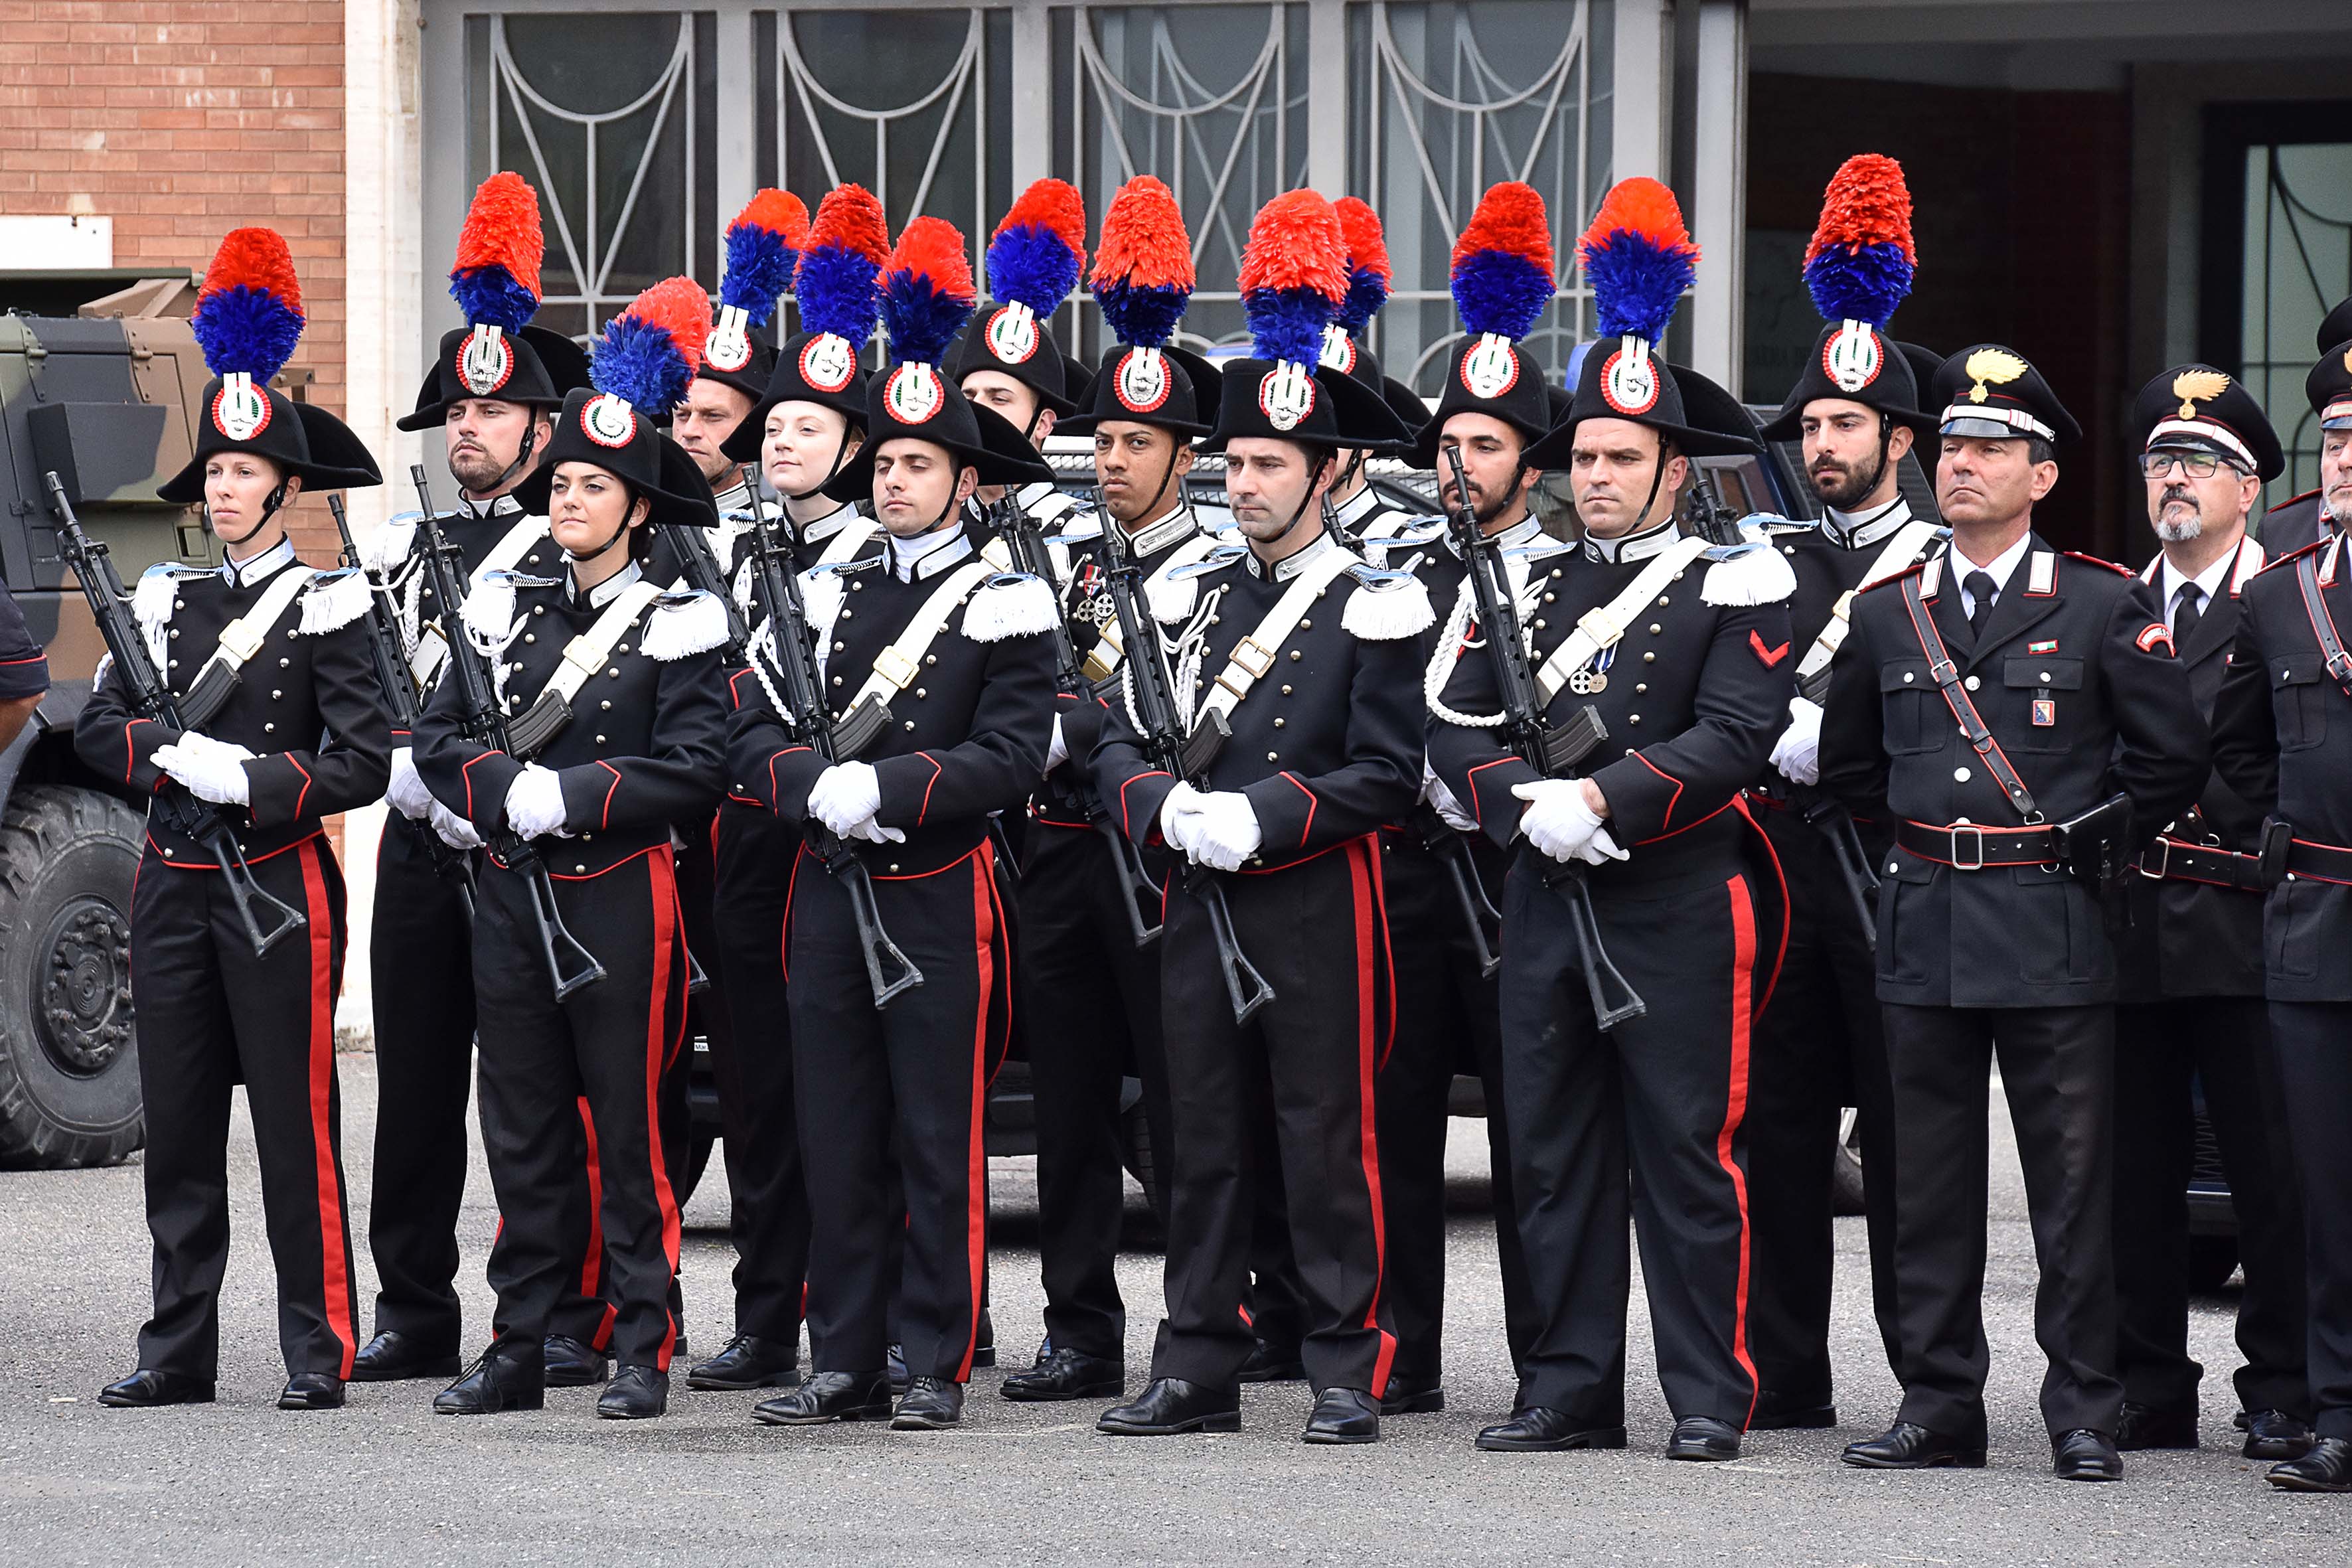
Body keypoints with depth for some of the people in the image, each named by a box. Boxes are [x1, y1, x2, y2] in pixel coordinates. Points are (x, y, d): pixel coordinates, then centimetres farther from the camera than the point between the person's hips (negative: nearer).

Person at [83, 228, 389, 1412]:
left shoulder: (329, 606, -2)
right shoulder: (164, 600, 12)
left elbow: (362, 760, -9)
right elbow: (98, 728, 7)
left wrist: (251, 782, -19)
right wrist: (177, 758, -11)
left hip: (278, 886, -5)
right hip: (174, 880, 5)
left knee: (296, 1126, -3)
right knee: (177, 1127, 6)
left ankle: (317, 1349, 1)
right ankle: (178, 1349, 11)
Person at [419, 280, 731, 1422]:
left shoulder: (675, 623, -4)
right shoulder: (505, 611, 11)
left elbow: (694, 771, -12)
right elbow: (437, 738, 7)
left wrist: (571, 796, -18)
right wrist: (510, 790, -11)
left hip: (620, 897, -5)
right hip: (510, 895, 5)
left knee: (629, 1132, -1)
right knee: (522, 1133, 7)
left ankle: (644, 1352, 4)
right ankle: (518, 1349, 12)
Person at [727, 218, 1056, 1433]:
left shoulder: (1005, 605, -2)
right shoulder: (828, 598, 13)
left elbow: (1011, 757, -12)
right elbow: (752, 729, 6)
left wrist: (884, 787, -19)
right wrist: (820, 787, -13)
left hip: (940, 895, -5)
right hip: (828, 897, 5)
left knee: (940, 1147, -1)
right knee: (837, 1141, 6)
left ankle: (939, 1365, 4)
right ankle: (846, 1363, 11)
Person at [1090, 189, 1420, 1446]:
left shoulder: (1374, 610, -3)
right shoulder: (1191, 600, 13)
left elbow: (1387, 774, -10)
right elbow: (1118, 742, 12)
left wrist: (1260, 818, -18)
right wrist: (1164, 807, -9)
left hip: (1319, 906, -5)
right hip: (1200, 906, 5)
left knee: (1330, 1142, -3)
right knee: (1204, 1142, 7)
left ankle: (1348, 1370, 3)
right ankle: (1199, 1368, 12)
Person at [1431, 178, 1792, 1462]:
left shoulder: (1736, 585, -1)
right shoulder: (1523, 587, 13)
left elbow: (1733, 736, -12)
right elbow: (1455, 726, 7)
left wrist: (1603, 800, -19)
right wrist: (1525, 807, -11)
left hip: (1680, 904, -5)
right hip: (1546, 903, 5)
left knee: (1689, 1154, -3)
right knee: (1550, 1154, 6)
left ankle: (1710, 1395, 2)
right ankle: (1571, 1390, 12)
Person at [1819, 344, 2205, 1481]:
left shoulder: (2105, 607, 0)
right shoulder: (1886, 613, 10)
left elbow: (2170, 759, 2)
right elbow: (1846, 767, 21)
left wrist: (2085, 850, 0)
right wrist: (1924, 843, 13)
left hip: (2053, 929, -3)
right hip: (1923, 931, 3)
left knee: (2073, 1182, -1)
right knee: (1930, 1183, 5)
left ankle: (2083, 1415, 4)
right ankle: (1940, 1408, 11)